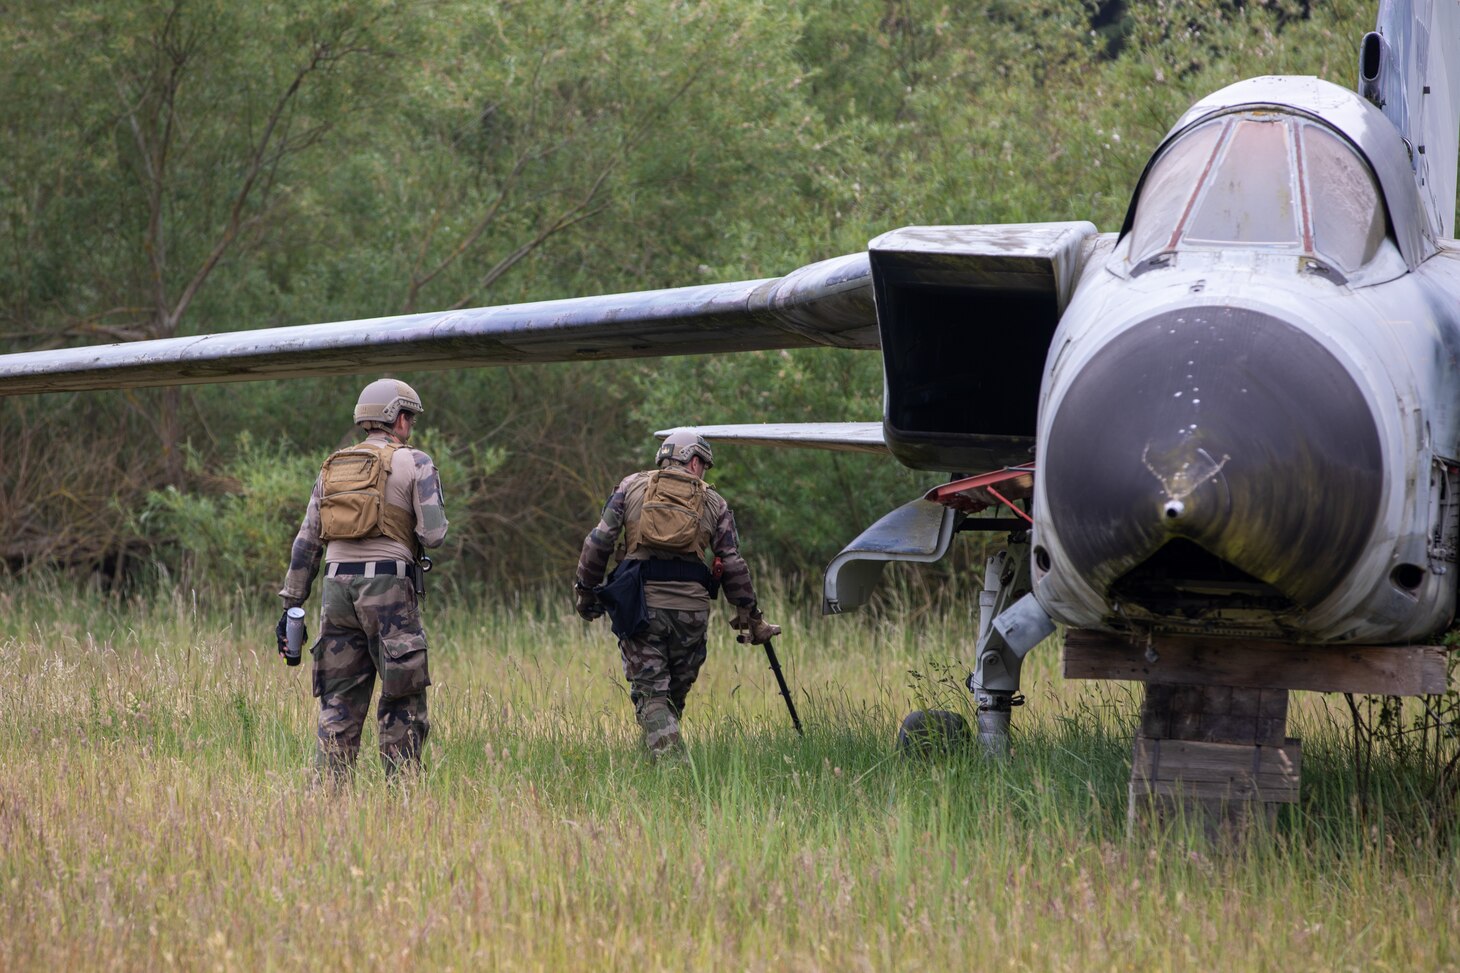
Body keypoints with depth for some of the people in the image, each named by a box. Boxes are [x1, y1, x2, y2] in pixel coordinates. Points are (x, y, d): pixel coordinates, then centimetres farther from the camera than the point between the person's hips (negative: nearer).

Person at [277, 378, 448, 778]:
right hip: (388, 584, -5)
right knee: (402, 701, 0)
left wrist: (292, 606, 16)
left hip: (337, 585, 5)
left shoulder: (333, 468, 17)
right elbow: (433, 534, -8)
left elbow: (306, 542, 14)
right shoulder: (414, 463, 1)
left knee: (339, 702, 7)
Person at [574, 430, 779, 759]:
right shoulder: (714, 502, 14)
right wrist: (750, 615, 15)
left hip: (641, 604, -1)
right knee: (675, 695, 16)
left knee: (650, 695, -2)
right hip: (691, 607, 1)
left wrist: (586, 589, 13)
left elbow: (600, 540, 6)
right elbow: (732, 564, 10)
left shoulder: (632, 486, 13)